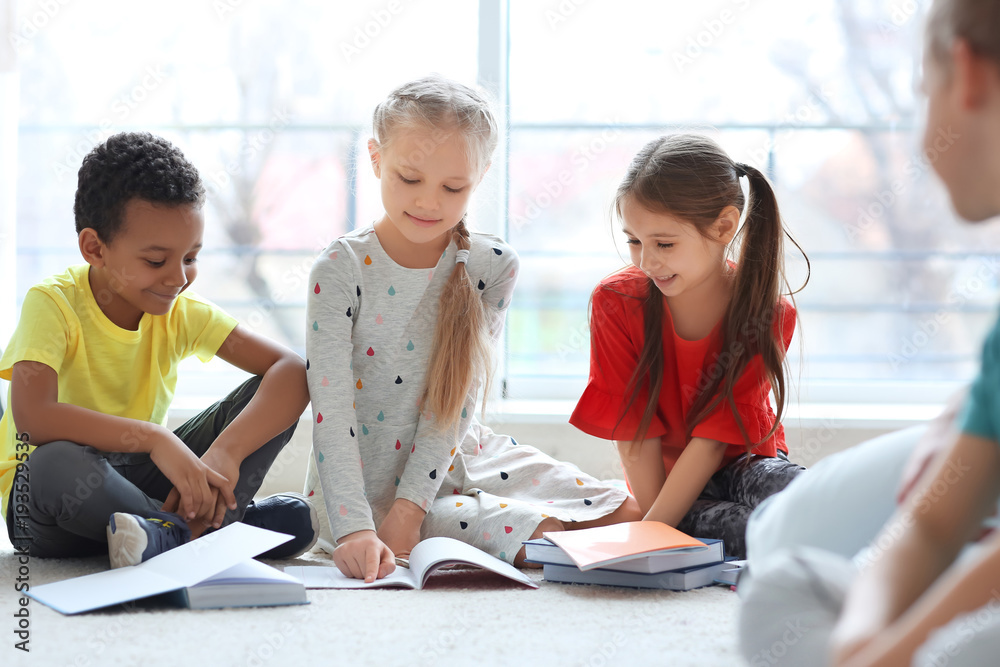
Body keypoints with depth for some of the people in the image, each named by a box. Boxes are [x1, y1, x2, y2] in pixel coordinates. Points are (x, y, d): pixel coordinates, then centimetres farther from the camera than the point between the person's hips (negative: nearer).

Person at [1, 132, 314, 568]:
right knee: (58, 462, -42)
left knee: (271, 395, -10)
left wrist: (226, 453, -31)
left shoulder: (181, 313, -5)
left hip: (138, 475, 4)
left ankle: (171, 535, -24)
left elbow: (293, 370, -14)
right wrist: (154, 438, -40)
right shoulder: (52, 303, -18)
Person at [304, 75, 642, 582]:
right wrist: (354, 529, -36)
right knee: (545, 538, -25)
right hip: (371, 485, -5)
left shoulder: (493, 267, -6)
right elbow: (332, 411, -23)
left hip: (457, 462, 5)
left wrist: (409, 509, -21)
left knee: (627, 517, -1)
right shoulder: (341, 270, -16)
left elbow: (453, 402, -10)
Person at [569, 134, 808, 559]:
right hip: (663, 484, -1)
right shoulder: (617, 301, -11)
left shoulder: (766, 313, -15)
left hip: (743, 464, 1)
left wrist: (652, 531, -25)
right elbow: (634, 431, -11)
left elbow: (713, 438, -18)